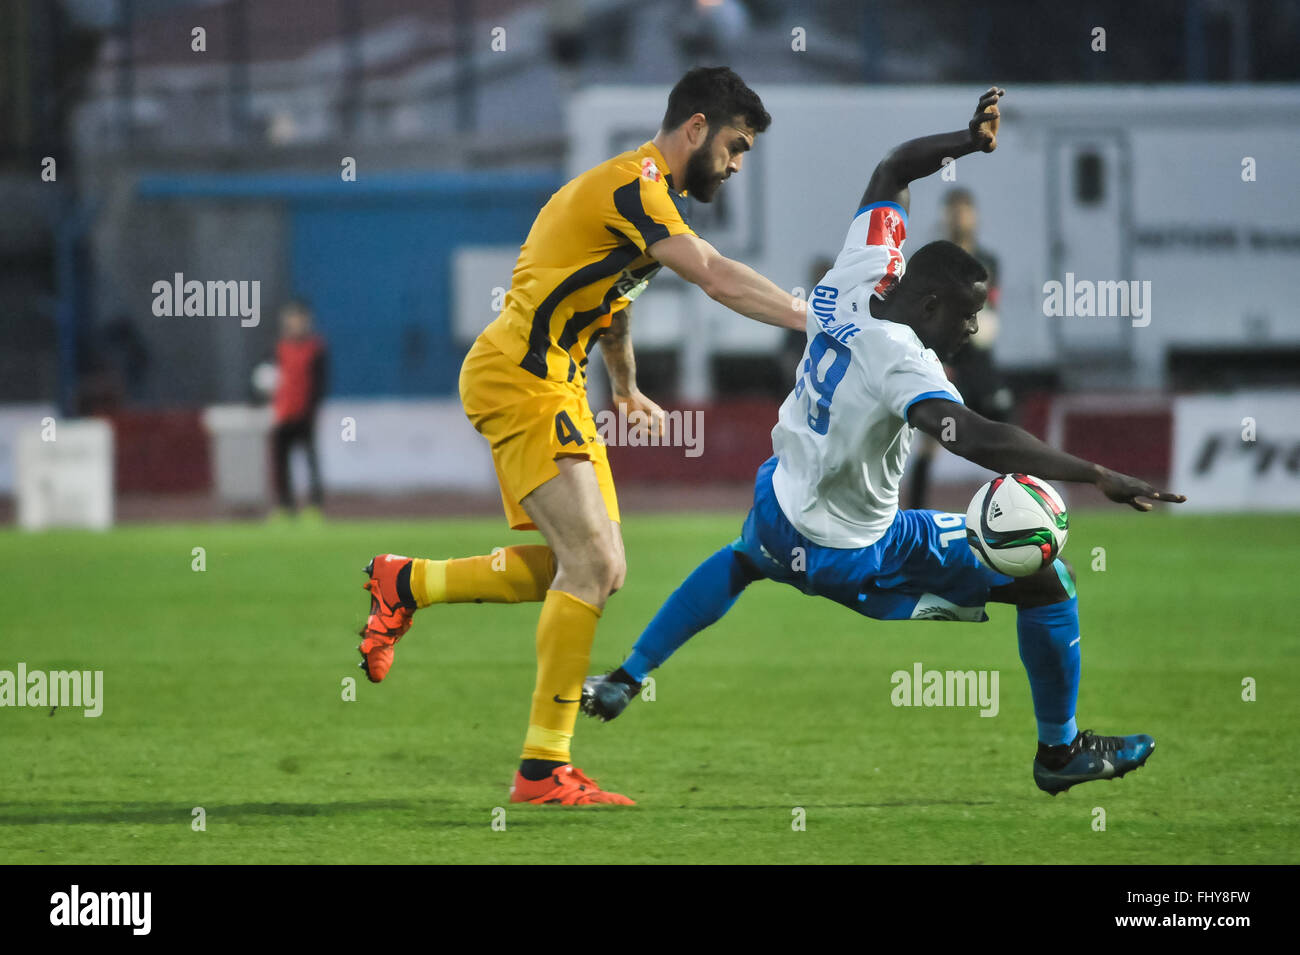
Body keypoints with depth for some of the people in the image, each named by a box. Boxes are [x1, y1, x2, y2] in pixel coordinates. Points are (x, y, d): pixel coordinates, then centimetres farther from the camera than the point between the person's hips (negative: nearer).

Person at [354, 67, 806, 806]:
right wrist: (812, 319, -25)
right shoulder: (631, 186, -15)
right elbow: (717, 278, -25)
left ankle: (406, 584, 22)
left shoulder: (640, 192, 17)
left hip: (558, 389, 10)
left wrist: (627, 390, 45)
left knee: (594, 570, 8)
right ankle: (543, 769, -12)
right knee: (591, 565, -15)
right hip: (520, 380, -10)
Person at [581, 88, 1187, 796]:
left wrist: (967, 141, -8)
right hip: (847, 557, -8)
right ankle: (1060, 753, 14)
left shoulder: (850, 284, -13)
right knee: (1047, 577, -2)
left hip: (776, 506, 8)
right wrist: (1098, 477, -53)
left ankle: (622, 683, 49)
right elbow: (975, 439, -49)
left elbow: (891, 171, 3)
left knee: (741, 562, 45)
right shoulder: (900, 362, -34)